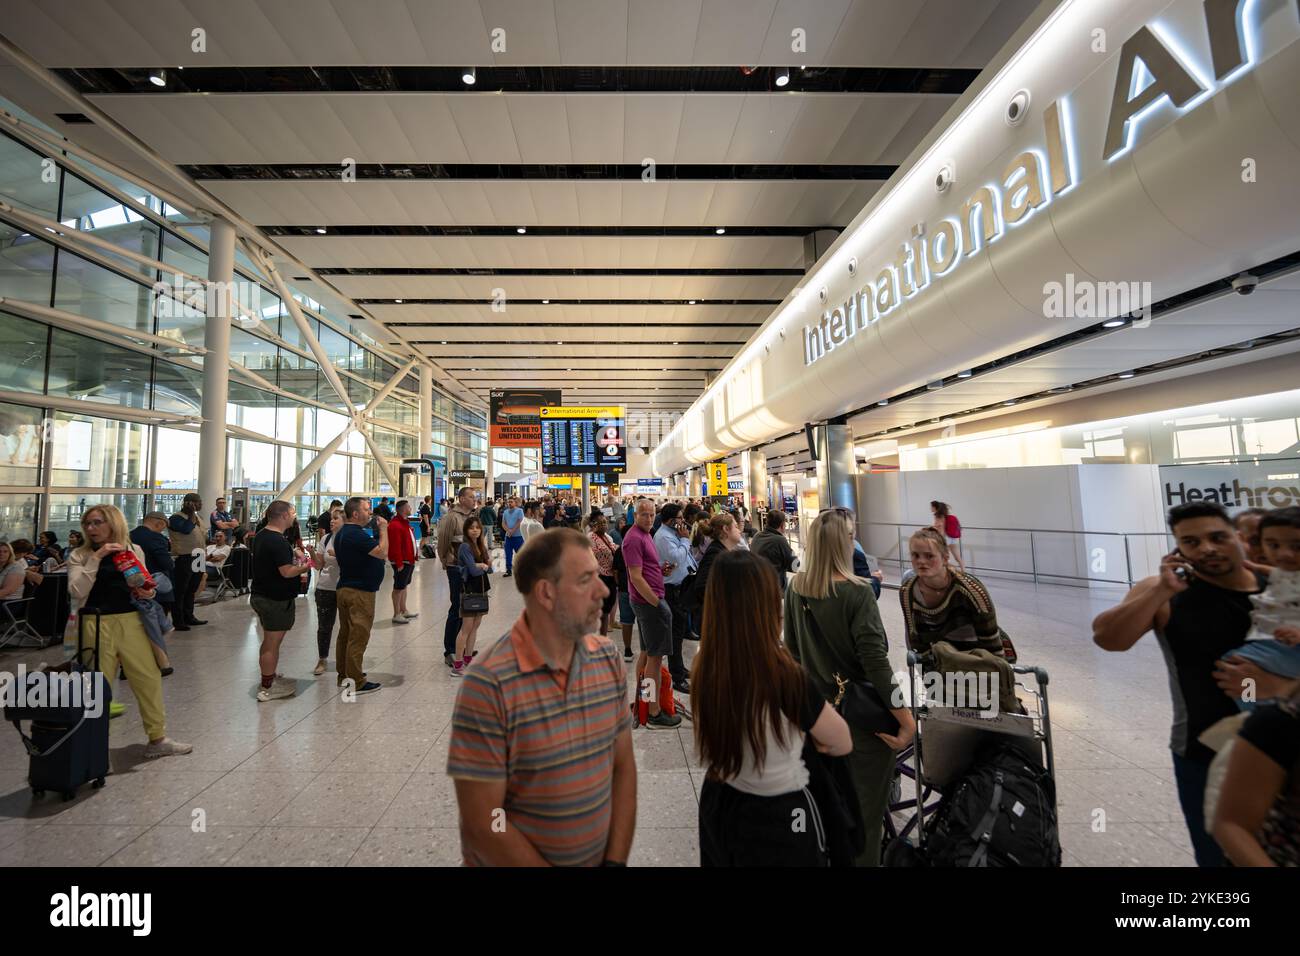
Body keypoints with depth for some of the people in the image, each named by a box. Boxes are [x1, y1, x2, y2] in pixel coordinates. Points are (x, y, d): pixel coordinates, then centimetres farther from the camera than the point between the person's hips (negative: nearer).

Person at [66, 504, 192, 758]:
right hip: (96, 625, -2)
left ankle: (157, 739, 16)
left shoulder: (133, 550, 7)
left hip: (130, 621, 2)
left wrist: (146, 593, -6)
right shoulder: (79, 555, 2)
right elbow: (77, 592, -12)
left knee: (149, 679, 4)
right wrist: (96, 558, -17)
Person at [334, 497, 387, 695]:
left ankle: (344, 675, 29)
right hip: (360, 592, -10)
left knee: (345, 634, 18)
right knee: (358, 637, -3)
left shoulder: (342, 533, 12)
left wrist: (378, 531, 6)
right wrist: (383, 529, -14)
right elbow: (382, 552, -26)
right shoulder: (357, 534, -22)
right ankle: (356, 683, 4)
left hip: (344, 589, 10)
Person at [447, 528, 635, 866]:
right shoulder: (488, 686, -25)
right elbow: (483, 826, -20)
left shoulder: (608, 659, -9)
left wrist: (615, 860, -11)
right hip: (512, 861, -3)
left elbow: (623, 765, -2)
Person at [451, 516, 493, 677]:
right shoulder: (465, 546, -13)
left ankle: (468, 659, 23)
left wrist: (485, 565, -13)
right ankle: (457, 666, 1)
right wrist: (484, 566, -2)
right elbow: (473, 570, -21)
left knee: (475, 626, 12)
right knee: (467, 628, -5)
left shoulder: (481, 546, 9)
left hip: (482, 589, 7)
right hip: (470, 590, -7)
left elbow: (488, 569, 8)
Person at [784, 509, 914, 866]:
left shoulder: (795, 588, -5)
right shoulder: (857, 592, -22)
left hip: (817, 706, 6)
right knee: (867, 799, 14)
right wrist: (904, 715, -17)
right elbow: (874, 659, -23)